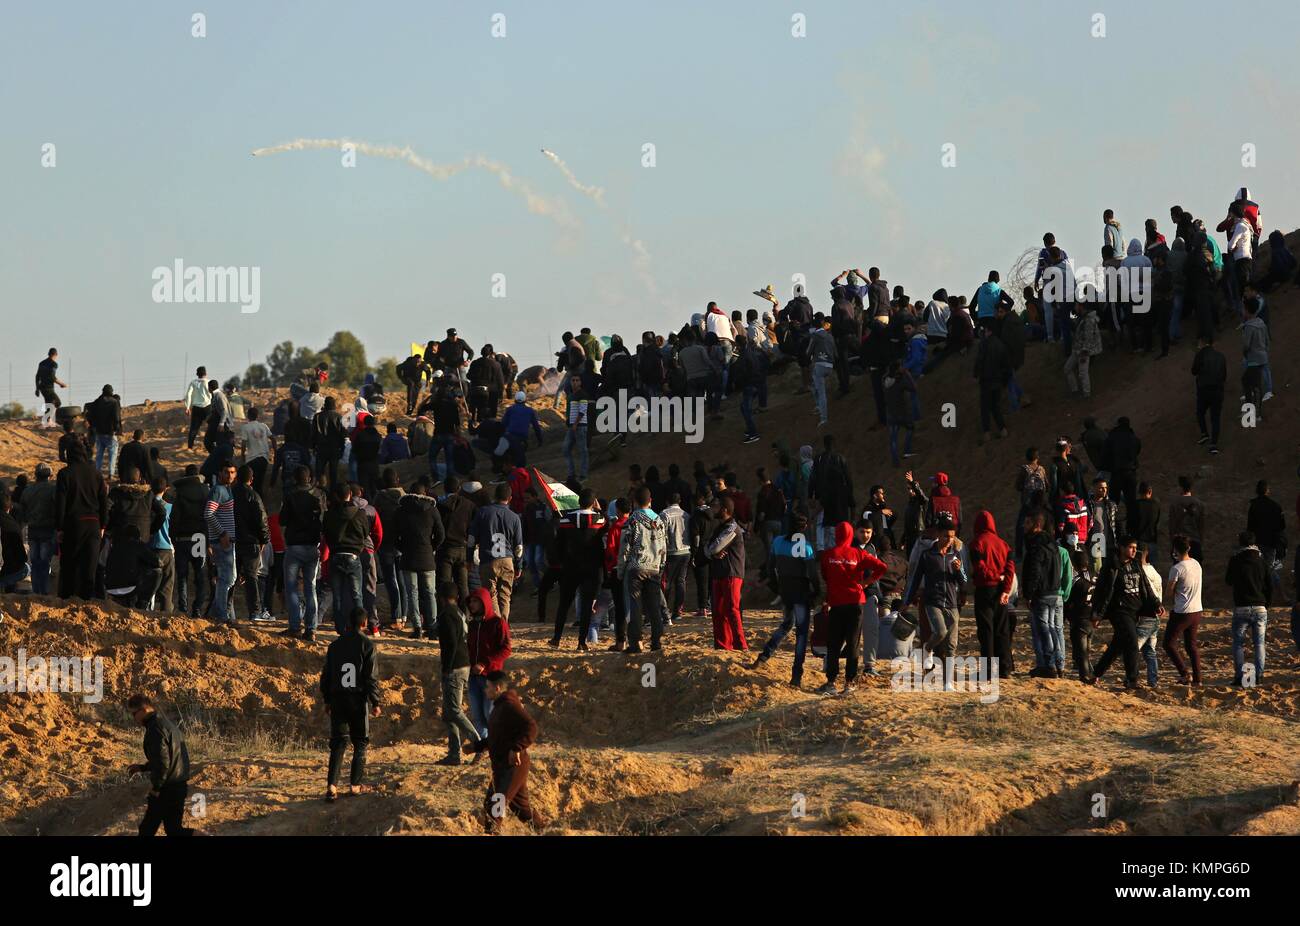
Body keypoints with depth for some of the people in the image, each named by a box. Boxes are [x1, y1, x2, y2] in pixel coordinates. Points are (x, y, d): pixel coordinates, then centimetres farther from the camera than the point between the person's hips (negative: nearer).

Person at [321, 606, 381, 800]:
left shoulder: (335, 646, 6)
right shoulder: (368, 646, -7)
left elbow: (326, 675, 10)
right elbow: (372, 677, -10)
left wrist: (327, 700, 20)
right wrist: (375, 703, -4)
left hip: (337, 698, 3)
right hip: (359, 699, -3)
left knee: (338, 743, 4)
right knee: (360, 743, 11)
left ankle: (332, 785, -10)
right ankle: (355, 784, 10)